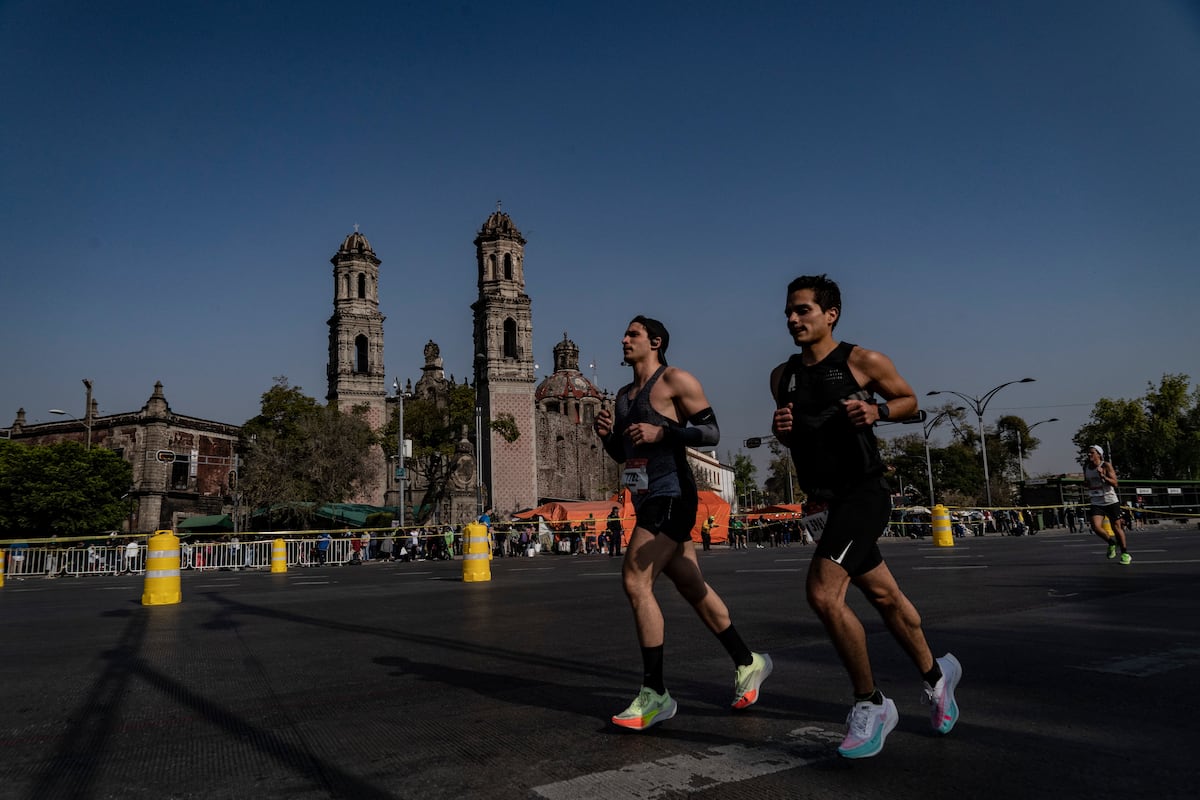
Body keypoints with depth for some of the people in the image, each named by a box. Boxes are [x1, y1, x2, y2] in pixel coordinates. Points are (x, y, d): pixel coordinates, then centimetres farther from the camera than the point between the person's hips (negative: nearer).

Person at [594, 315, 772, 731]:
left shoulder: (676, 380, -4)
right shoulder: (624, 394, 19)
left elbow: (711, 432, -10)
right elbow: (622, 454, 24)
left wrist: (661, 432, -21)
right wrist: (607, 435, 3)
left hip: (671, 497, -8)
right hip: (646, 500, 9)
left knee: (635, 580, -16)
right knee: (693, 588, 12)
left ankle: (655, 693, -8)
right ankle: (748, 663, 28)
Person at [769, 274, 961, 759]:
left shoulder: (863, 361, -6)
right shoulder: (782, 376, 10)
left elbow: (909, 400, 6)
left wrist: (877, 411, -14)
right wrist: (780, 428, -3)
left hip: (863, 493, -6)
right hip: (828, 499, 6)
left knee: (823, 594, -19)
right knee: (884, 596, 18)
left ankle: (870, 705, 1)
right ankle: (935, 673, 41)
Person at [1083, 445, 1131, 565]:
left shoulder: (1106, 466, -8)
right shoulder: (1086, 467, 7)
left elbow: (1115, 483, -14)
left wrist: (1103, 476, -28)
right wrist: (1085, 483, 1)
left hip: (1111, 502, -3)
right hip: (1096, 504, 4)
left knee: (1116, 527, 3)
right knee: (1096, 527, -15)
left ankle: (1125, 553, 21)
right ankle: (1112, 542, 14)